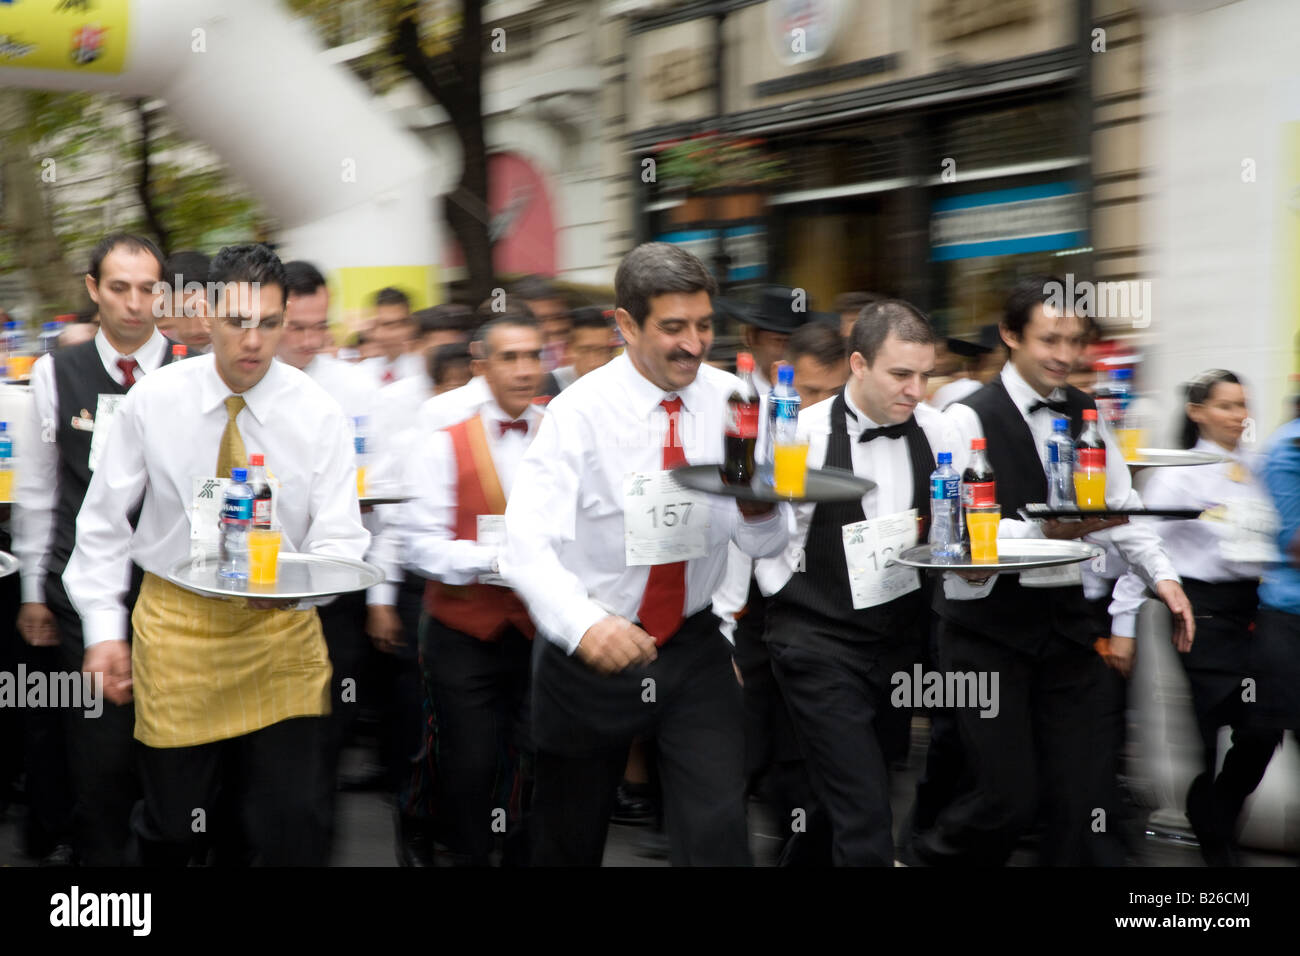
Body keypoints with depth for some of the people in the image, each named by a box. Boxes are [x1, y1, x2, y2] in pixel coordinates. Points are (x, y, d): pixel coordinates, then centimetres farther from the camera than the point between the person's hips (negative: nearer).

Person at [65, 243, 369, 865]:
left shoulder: (318, 413, -6)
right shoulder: (152, 401, -5)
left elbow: (341, 536, -7)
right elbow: (103, 522, 3)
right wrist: (103, 627, -2)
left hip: (281, 628, 0)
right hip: (174, 623, 0)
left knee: (293, 825, -5)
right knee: (172, 826, 5)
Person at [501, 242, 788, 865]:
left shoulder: (729, 401, -4)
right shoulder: (580, 411, -15)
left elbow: (764, 545, -4)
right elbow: (526, 544, -26)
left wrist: (758, 506, -29)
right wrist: (585, 624, -45)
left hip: (693, 649, 2)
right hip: (589, 651, -2)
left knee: (718, 831, -9)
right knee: (570, 839, 14)